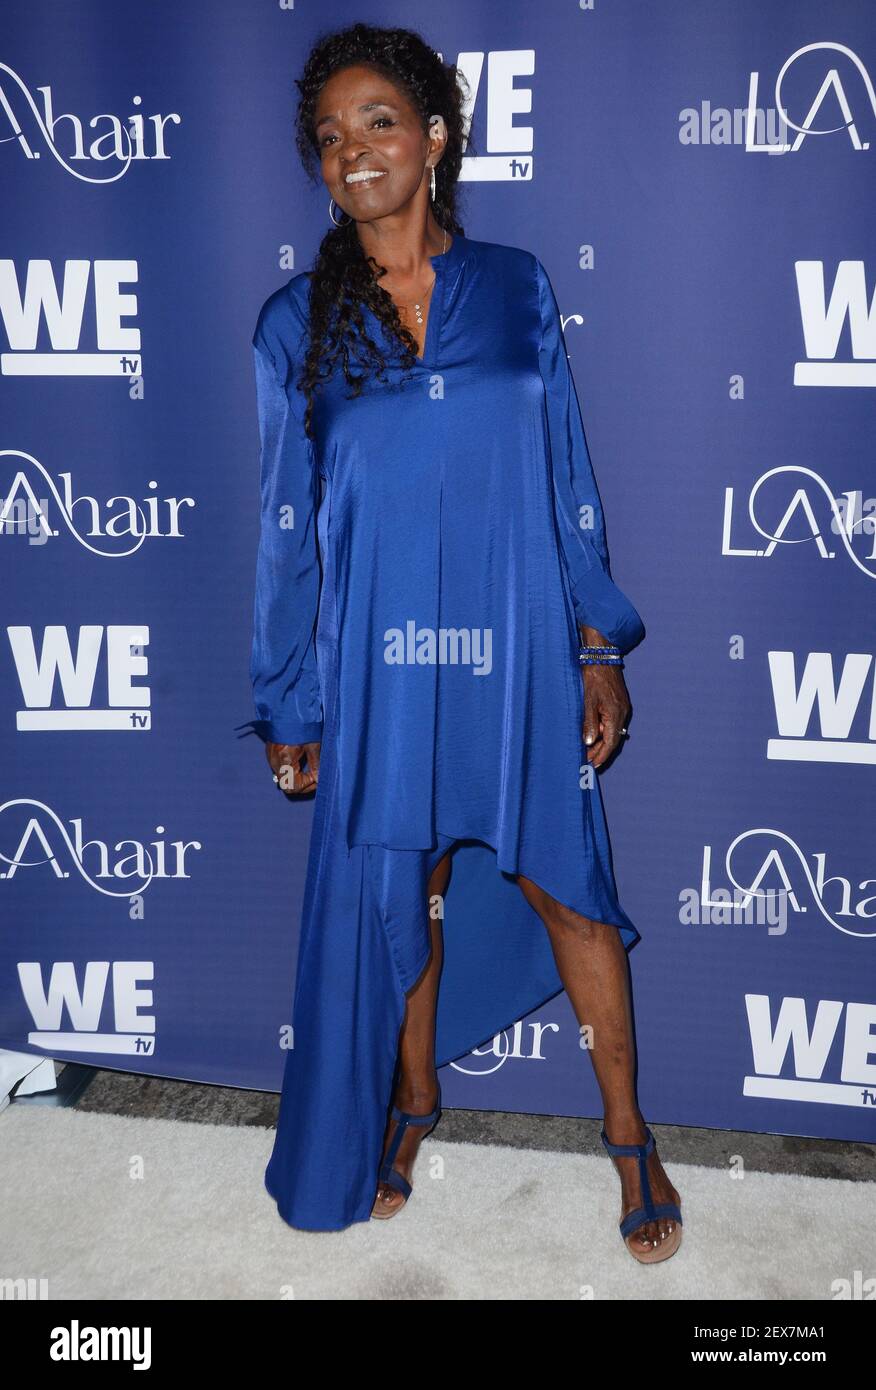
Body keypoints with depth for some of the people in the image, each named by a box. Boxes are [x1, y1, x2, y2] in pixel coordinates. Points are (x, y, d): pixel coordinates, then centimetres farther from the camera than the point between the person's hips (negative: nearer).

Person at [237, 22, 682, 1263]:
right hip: (381, 667, 0)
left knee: (566, 885, 9)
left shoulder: (516, 288, 2)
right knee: (395, 895, 14)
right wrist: (287, 707, 3)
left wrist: (599, 651, 1)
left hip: (520, 655, 0)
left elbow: (569, 482, 4)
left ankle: (628, 1134, 30)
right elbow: (288, 525, 2)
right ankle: (412, 1101, 40)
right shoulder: (297, 325, 1)